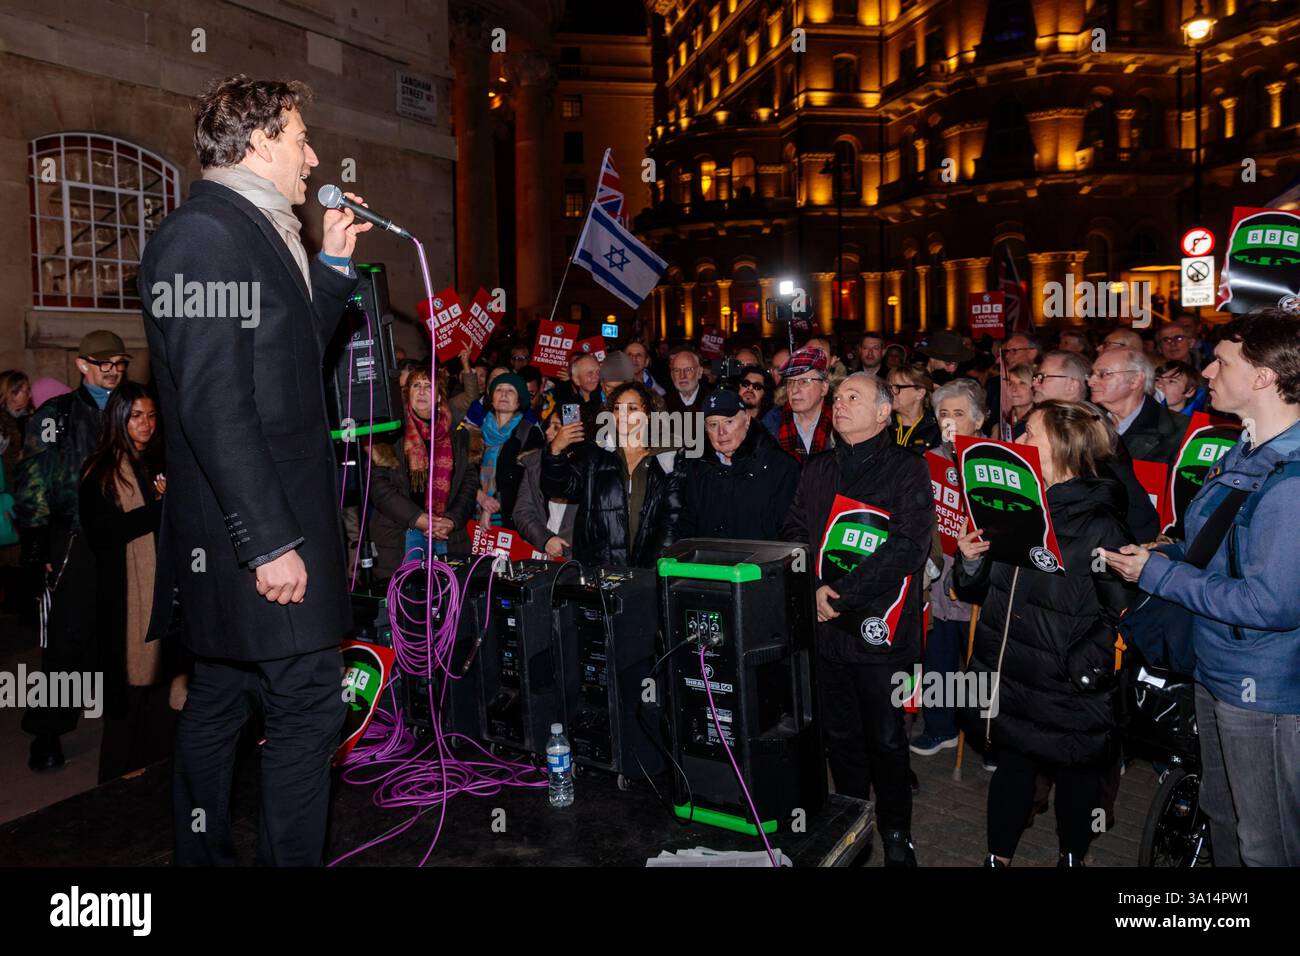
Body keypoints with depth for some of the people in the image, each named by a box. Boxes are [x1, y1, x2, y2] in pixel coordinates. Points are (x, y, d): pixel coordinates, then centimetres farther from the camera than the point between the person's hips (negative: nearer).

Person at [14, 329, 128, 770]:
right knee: (67, 638, -3)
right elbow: (32, 481, -2)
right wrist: (37, 542, -8)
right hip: (76, 543, -3)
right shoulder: (57, 415, 3)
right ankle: (47, 733, 9)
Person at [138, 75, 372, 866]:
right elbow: (213, 404, -22)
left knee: (222, 704, 18)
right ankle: (295, 857, 8)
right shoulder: (202, 234, -14)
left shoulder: (259, 232, 17)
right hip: (256, 530, -10)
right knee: (311, 705, -5)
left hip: (265, 522, 10)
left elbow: (294, 357, 21)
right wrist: (269, 541, -23)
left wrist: (333, 264, 16)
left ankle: (204, 851, 32)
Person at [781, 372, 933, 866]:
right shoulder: (817, 469, 12)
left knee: (886, 741, 9)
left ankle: (896, 833, 29)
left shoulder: (907, 469, -5)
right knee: (840, 735, 15)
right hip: (825, 627, 4)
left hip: (880, 630, -4)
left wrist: (842, 595, -17)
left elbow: (909, 545, -16)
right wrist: (814, 590, -10)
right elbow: (793, 533, 7)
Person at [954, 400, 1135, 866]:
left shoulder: (1098, 525, -17)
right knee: (1012, 763, 18)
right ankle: (998, 857, 36)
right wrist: (971, 561, -9)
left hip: (1065, 689, -4)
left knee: (1075, 773, 18)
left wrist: (1082, 670, -21)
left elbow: (1125, 614, -19)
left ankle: (1072, 855, 42)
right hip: (1007, 675, 5)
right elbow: (978, 592, 10)